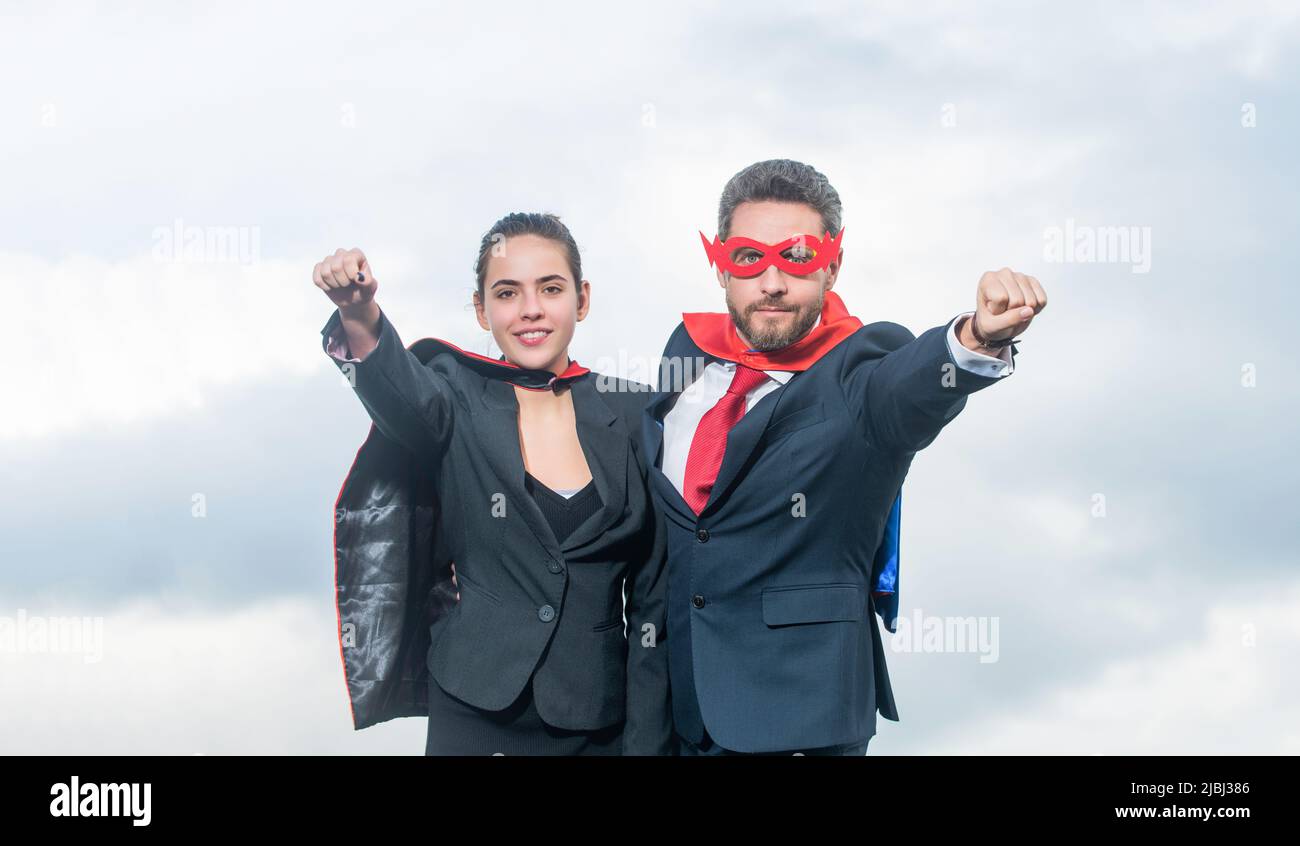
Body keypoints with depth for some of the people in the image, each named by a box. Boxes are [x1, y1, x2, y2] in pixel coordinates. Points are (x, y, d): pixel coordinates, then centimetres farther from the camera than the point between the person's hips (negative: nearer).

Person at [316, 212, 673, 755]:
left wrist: (648, 743, -2)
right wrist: (360, 319, -46)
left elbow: (653, 600, 3)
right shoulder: (457, 399, -1)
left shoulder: (634, 413, 2)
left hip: (602, 724, 1)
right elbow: (413, 402, -26)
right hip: (477, 718, -1)